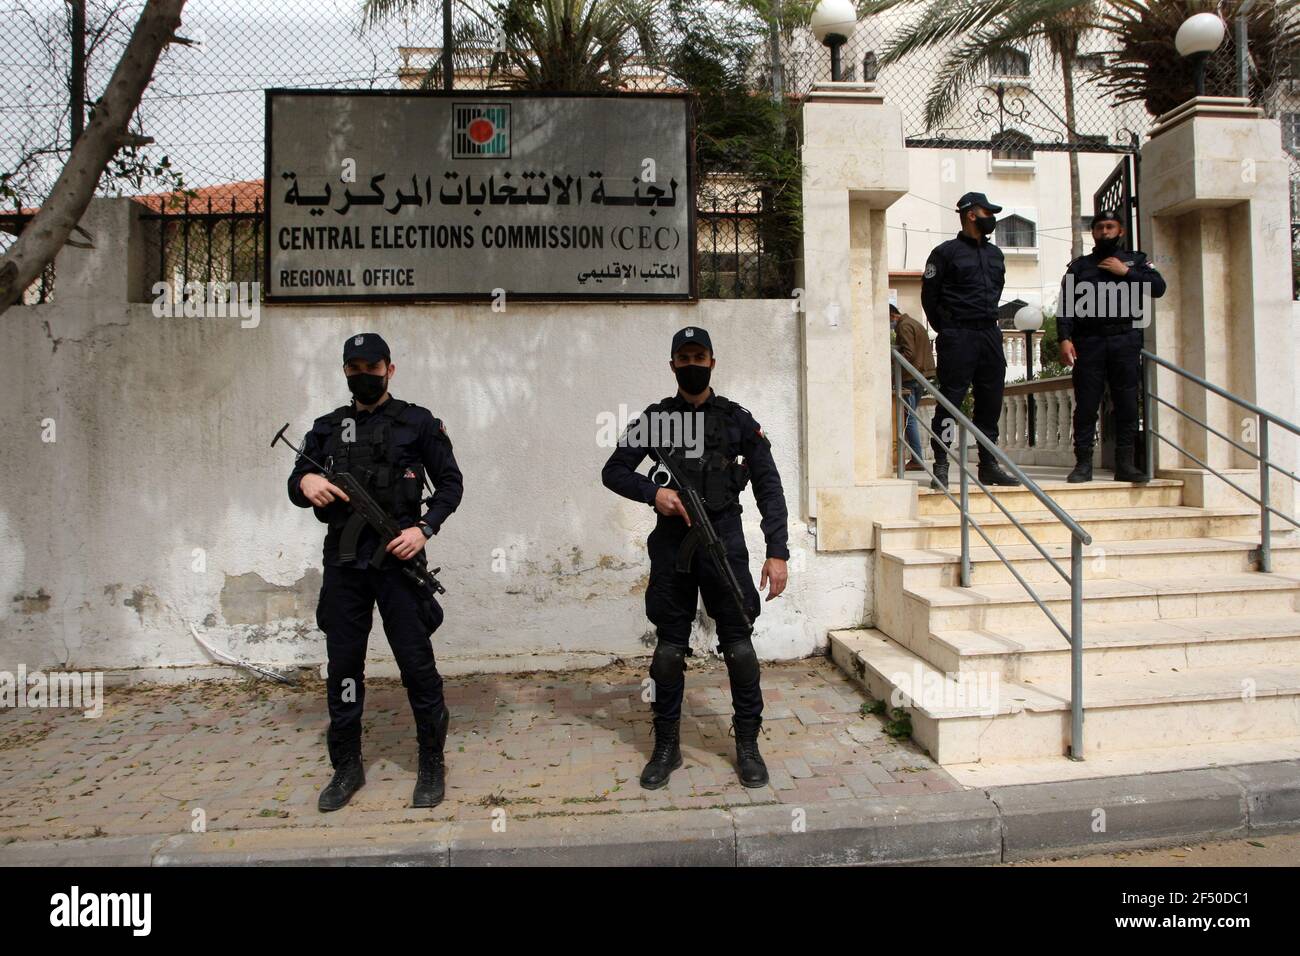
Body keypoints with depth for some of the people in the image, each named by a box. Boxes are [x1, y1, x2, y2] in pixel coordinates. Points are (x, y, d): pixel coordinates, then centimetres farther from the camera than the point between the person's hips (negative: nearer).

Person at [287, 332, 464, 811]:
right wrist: (306, 482, -9)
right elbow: (295, 485, 16)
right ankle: (346, 767, 24)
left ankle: (432, 764, 14)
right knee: (342, 666, 10)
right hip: (342, 561, 4)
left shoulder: (417, 424, 2)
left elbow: (450, 483, 3)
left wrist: (424, 528, -11)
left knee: (417, 664, -1)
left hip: (397, 558, -4)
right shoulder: (326, 427, 13)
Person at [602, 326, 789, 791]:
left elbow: (769, 487, 2)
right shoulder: (655, 418, 6)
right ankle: (666, 746, 21)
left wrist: (777, 552, -7)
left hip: (724, 542, -1)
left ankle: (748, 745, 15)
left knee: (739, 645, 0)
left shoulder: (737, 420, 3)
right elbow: (614, 472, 8)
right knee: (669, 649, 7)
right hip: (671, 544, 1)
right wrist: (653, 491, -12)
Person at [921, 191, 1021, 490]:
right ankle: (941, 468, -3)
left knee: (991, 402, 7)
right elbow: (929, 295, -2)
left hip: (990, 335, 7)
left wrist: (988, 320, 18)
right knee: (950, 401, -7)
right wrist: (946, 330, 1)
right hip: (958, 339, -6)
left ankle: (989, 466, 15)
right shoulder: (946, 252, -2)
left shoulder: (995, 254, 18)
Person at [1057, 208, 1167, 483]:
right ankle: (1083, 463, 0)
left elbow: (1158, 287, 3)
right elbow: (1065, 305, 7)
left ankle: (1125, 464, 3)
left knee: (1127, 404, -1)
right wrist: (1064, 339, -7)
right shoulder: (1079, 266, 17)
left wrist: (1126, 272, -4)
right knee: (1086, 405, -3)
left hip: (1125, 340, 1)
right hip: (1088, 342, 0)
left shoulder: (1136, 260, 18)